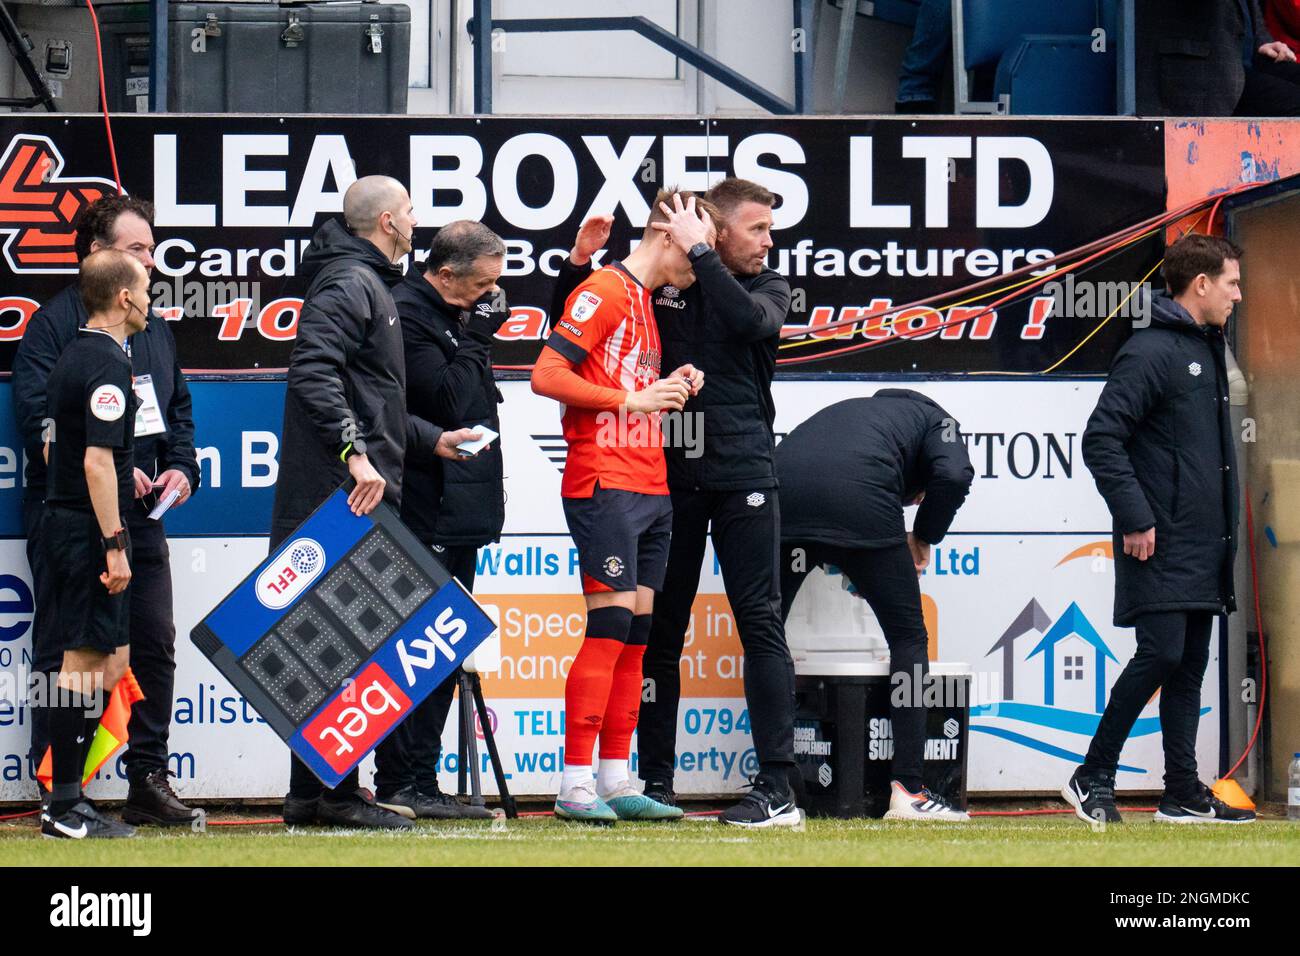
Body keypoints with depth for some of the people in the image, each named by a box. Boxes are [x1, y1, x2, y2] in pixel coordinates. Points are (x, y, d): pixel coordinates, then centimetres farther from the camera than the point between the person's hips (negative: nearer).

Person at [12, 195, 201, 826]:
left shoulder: (152, 329, 17)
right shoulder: (54, 323, -6)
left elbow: (178, 408, 24)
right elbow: (38, 416, -14)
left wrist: (180, 468, 5)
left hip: (140, 514, 7)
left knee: (155, 645, 5)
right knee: (64, 654, -4)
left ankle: (148, 780, 12)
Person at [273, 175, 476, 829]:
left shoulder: (369, 285, 23)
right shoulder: (350, 284, -10)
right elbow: (313, 372, -24)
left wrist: (428, 439, 25)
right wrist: (356, 454, -29)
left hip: (360, 492, 11)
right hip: (346, 498, -11)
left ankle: (310, 793, 14)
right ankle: (336, 791, -9)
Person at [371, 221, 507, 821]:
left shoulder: (452, 315, 16)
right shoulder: (408, 315, -13)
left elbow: (473, 403, 27)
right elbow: (448, 401, -20)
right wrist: (476, 337, -11)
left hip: (459, 512, 10)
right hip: (430, 516, -10)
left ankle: (419, 784, 16)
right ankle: (400, 785, -6)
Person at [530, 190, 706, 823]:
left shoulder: (644, 302, 21)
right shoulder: (605, 292, -8)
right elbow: (547, 375, -16)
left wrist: (670, 390, 10)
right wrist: (633, 398, -15)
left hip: (651, 488, 9)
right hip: (605, 484, -9)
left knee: (635, 633, 7)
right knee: (610, 627, -12)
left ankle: (615, 782, 10)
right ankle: (575, 783, -10)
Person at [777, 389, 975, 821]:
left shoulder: (850, 410, 42)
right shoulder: (934, 419, 27)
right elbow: (954, 475, 3)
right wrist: (923, 537, 18)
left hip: (780, 493, 4)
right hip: (859, 500, -4)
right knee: (908, 638, 11)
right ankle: (908, 790, 7)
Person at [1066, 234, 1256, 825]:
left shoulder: (1207, 350, 17)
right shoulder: (1151, 351, -11)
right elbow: (1101, 439, -18)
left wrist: (1224, 532, 17)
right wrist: (1135, 519, -19)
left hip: (1203, 548, 9)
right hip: (1160, 544, -9)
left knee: (1190, 665, 9)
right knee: (1162, 653, -14)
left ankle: (1184, 793, 12)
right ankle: (1093, 778, -5)